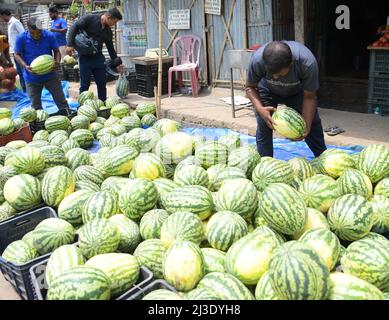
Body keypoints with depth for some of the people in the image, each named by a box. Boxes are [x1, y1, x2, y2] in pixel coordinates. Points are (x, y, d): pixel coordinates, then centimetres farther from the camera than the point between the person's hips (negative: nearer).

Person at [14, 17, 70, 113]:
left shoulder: (49, 36, -10)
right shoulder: (21, 38, -11)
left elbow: (56, 51, 1)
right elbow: (17, 54, -2)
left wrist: (57, 61, -20)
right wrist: (25, 66, -20)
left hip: (50, 75, 0)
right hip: (32, 78, 0)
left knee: (61, 100, 8)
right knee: (35, 105, 11)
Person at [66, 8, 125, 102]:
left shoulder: (108, 31, 10)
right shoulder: (89, 19, -7)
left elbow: (110, 48, 18)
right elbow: (74, 28, -11)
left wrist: (117, 63, 16)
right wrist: (70, 44, -21)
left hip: (99, 58, 6)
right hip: (85, 58, -6)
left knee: (102, 84, 7)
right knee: (85, 84, -1)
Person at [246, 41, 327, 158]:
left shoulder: (308, 63, -39)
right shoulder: (257, 60, -37)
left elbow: (309, 97, -26)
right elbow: (250, 87, -19)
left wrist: (307, 127, -31)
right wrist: (260, 109, -36)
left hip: (298, 92, 0)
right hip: (268, 91, 0)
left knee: (313, 125, 0)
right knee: (264, 127, -10)